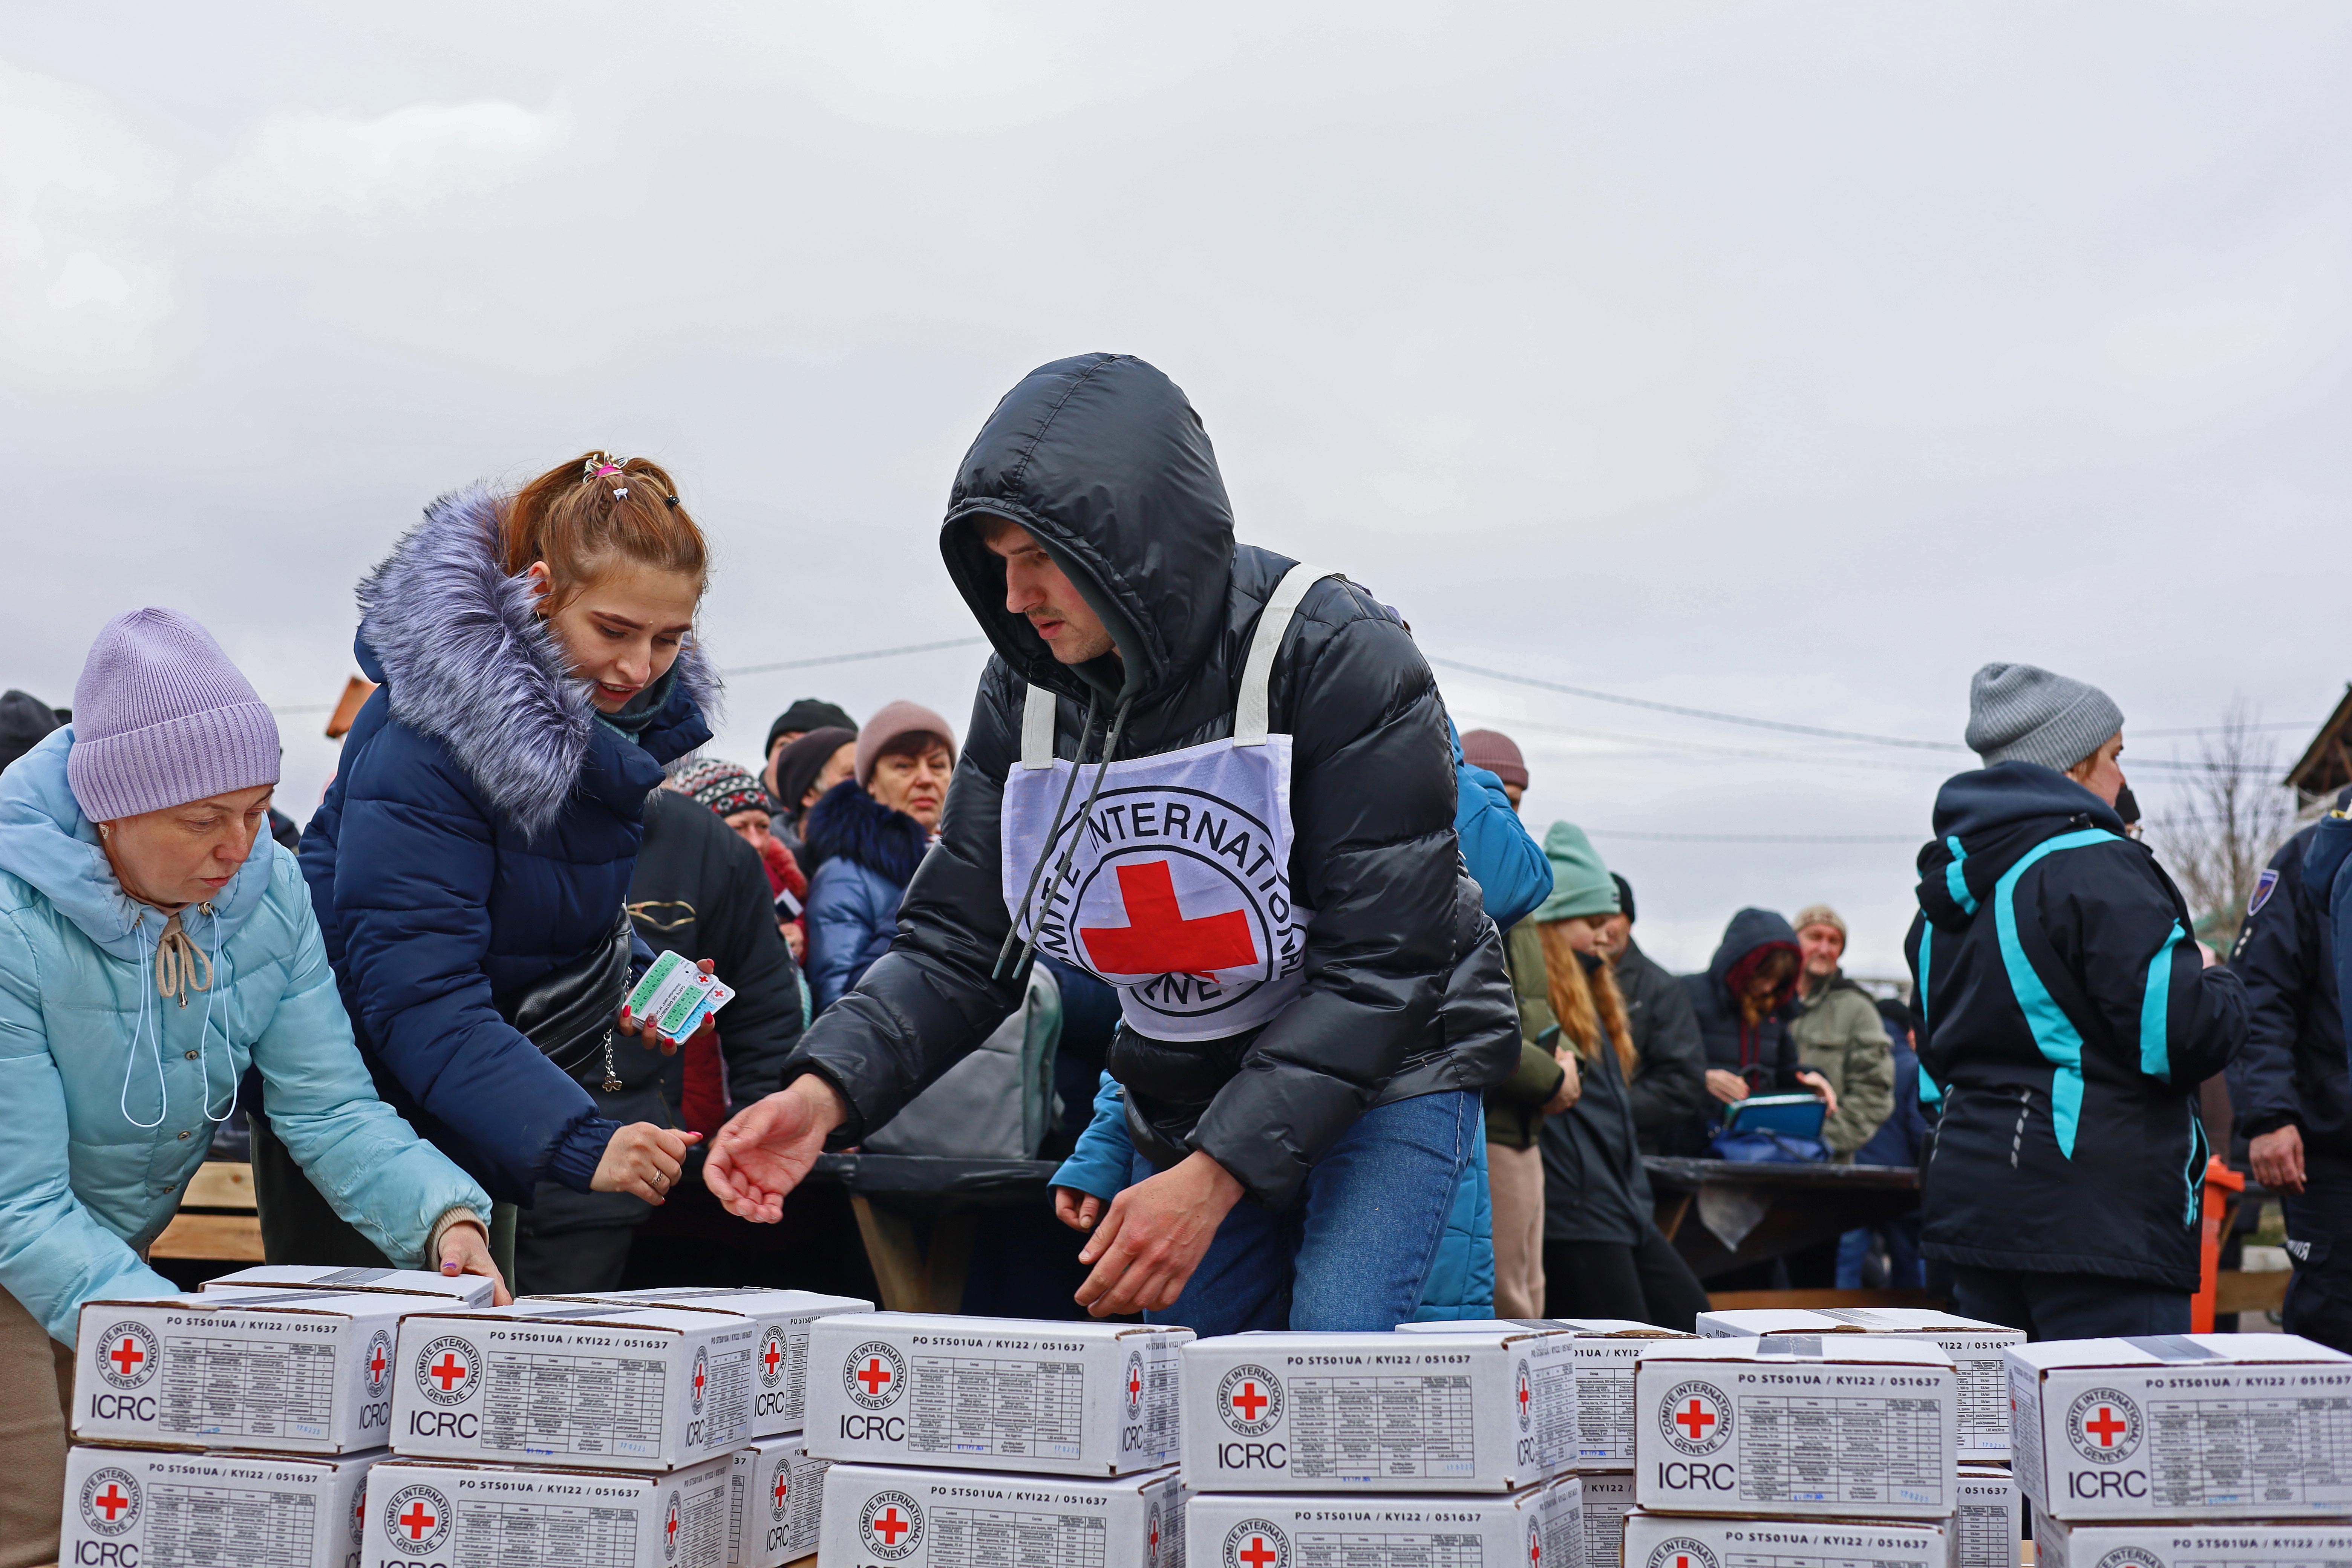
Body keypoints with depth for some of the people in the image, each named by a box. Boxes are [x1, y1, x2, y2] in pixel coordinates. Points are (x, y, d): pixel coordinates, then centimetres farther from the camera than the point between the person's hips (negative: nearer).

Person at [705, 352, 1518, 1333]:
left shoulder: (1342, 660, -21)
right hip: (1185, 1105, 5)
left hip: (1387, 1077, -5)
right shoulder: (1026, 693, -5)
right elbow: (956, 944, -4)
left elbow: (1378, 963, -23)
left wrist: (1216, 1176, -29)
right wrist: (825, 1090, -23)